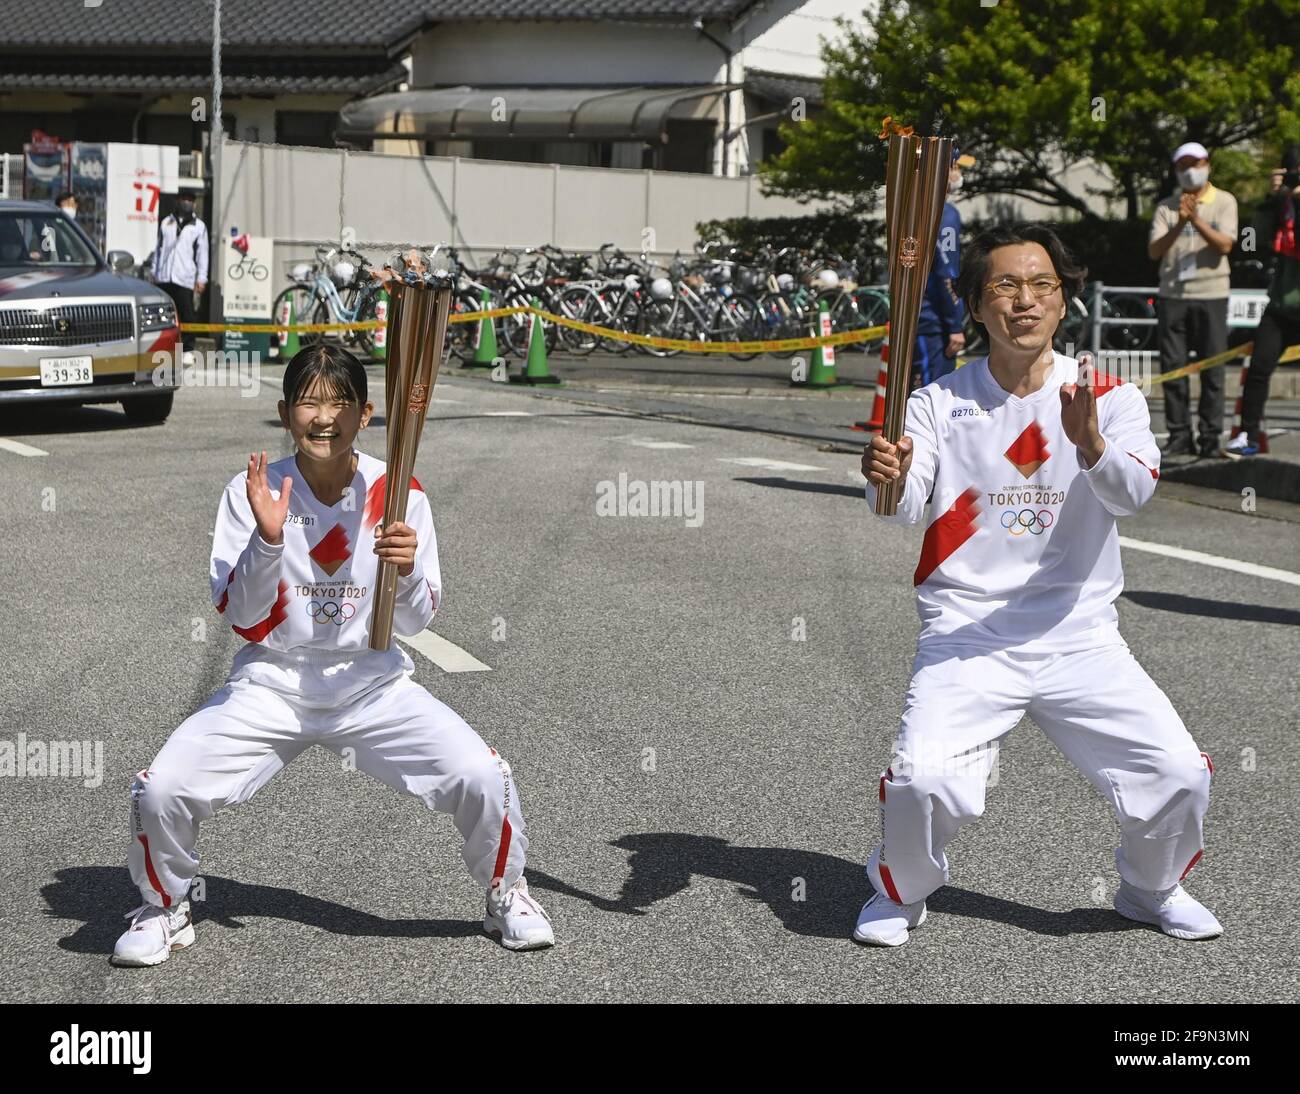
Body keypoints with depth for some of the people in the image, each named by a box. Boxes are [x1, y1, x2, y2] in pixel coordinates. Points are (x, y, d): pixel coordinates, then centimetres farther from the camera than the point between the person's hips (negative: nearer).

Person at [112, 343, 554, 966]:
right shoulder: (252, 493, -8)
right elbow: (242, 621, -11)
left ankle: (505, 896, 13)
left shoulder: (397, 494, -6)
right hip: (271, 683, 0)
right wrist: (268, 539, -26)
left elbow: (413, 623, -4)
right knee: (161, 789, -20)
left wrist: (406, 569, -25)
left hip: (371, 684, 0)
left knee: (481, 776, -19)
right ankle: (164, 907, 12)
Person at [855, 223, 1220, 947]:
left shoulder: (1110, 398, 2)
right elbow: (904, 506, -14)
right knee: (924, 780, -24)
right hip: (964, 640, -1)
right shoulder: (939, 403, 1)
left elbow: (1134, 493, -16)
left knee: (1180, 774, -10)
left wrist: (1091, 446, -38)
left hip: (1080, 636, 2)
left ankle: (1152, 888, 24)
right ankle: (901, 893, 10)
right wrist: (888, 477, -38)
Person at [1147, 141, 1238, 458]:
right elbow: (1154, 250, -2)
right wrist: (1179, 225, -17)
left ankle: (1210, 437, 2)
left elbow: (1225, 245, -8)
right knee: (1172, 368, 1)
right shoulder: (1166, 207, 10)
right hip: (1172, 295, 2)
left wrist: (1196, 220, -19)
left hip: (1211, 295, -2)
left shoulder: (1224, 202, 5)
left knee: (1212, 369, -2)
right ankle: (1179, 436, 6)